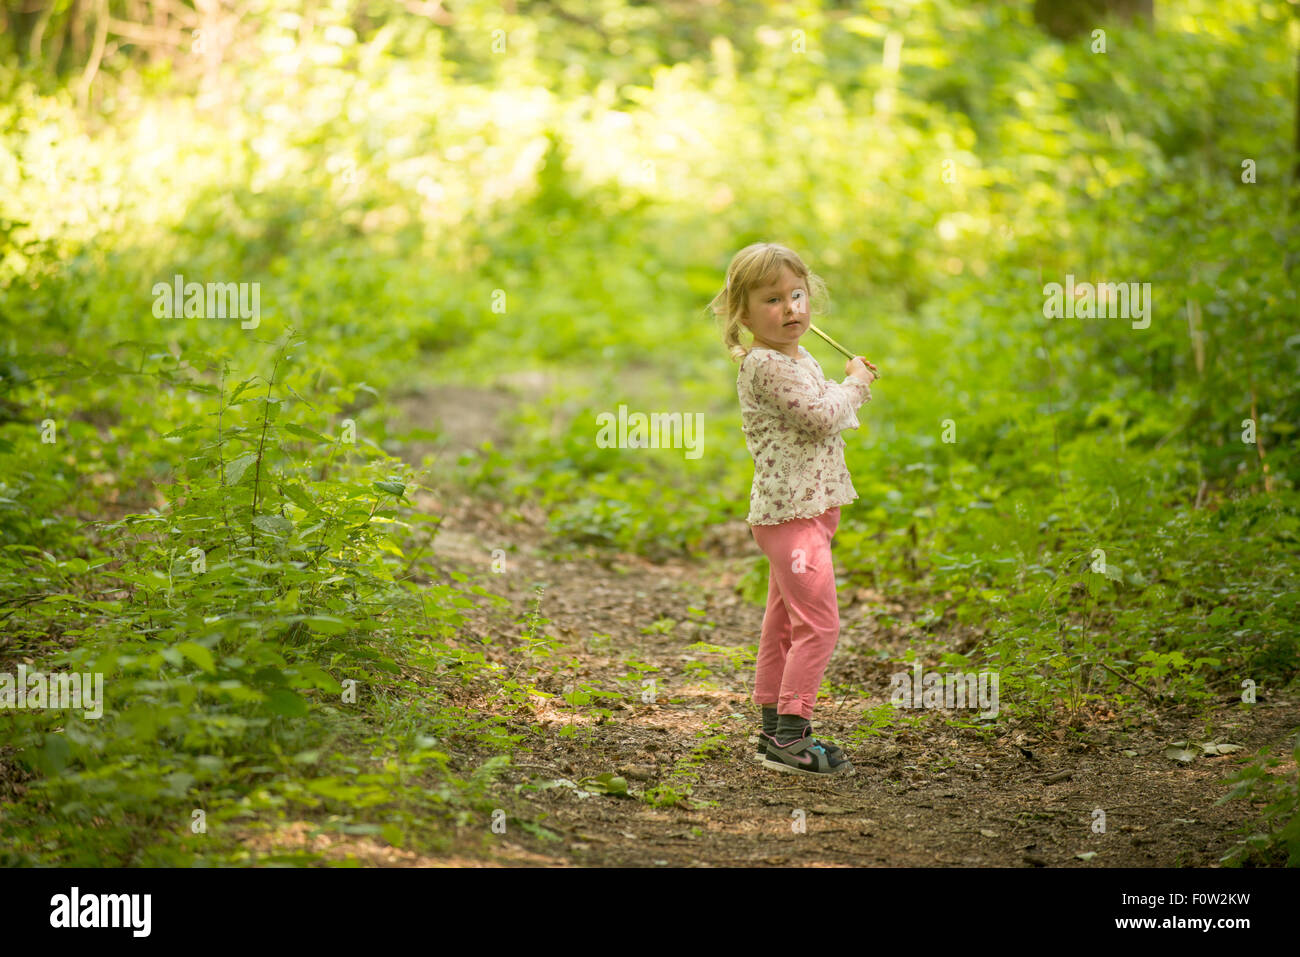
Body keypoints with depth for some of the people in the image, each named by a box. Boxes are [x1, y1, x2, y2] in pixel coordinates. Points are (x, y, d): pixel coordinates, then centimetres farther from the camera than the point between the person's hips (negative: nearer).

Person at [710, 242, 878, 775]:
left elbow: (827, 422, 22)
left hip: (809, 508, 10)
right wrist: (857, 383, -8)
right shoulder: (764, 365, -16)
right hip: (790, 511, -10)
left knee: (784, 624, 15)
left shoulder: (798, 359, 15)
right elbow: (820, 416, -23)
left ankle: (773, 731, 23)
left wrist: (853, 383, 6)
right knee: (818, 621, -14)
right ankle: (791, 735, -12)